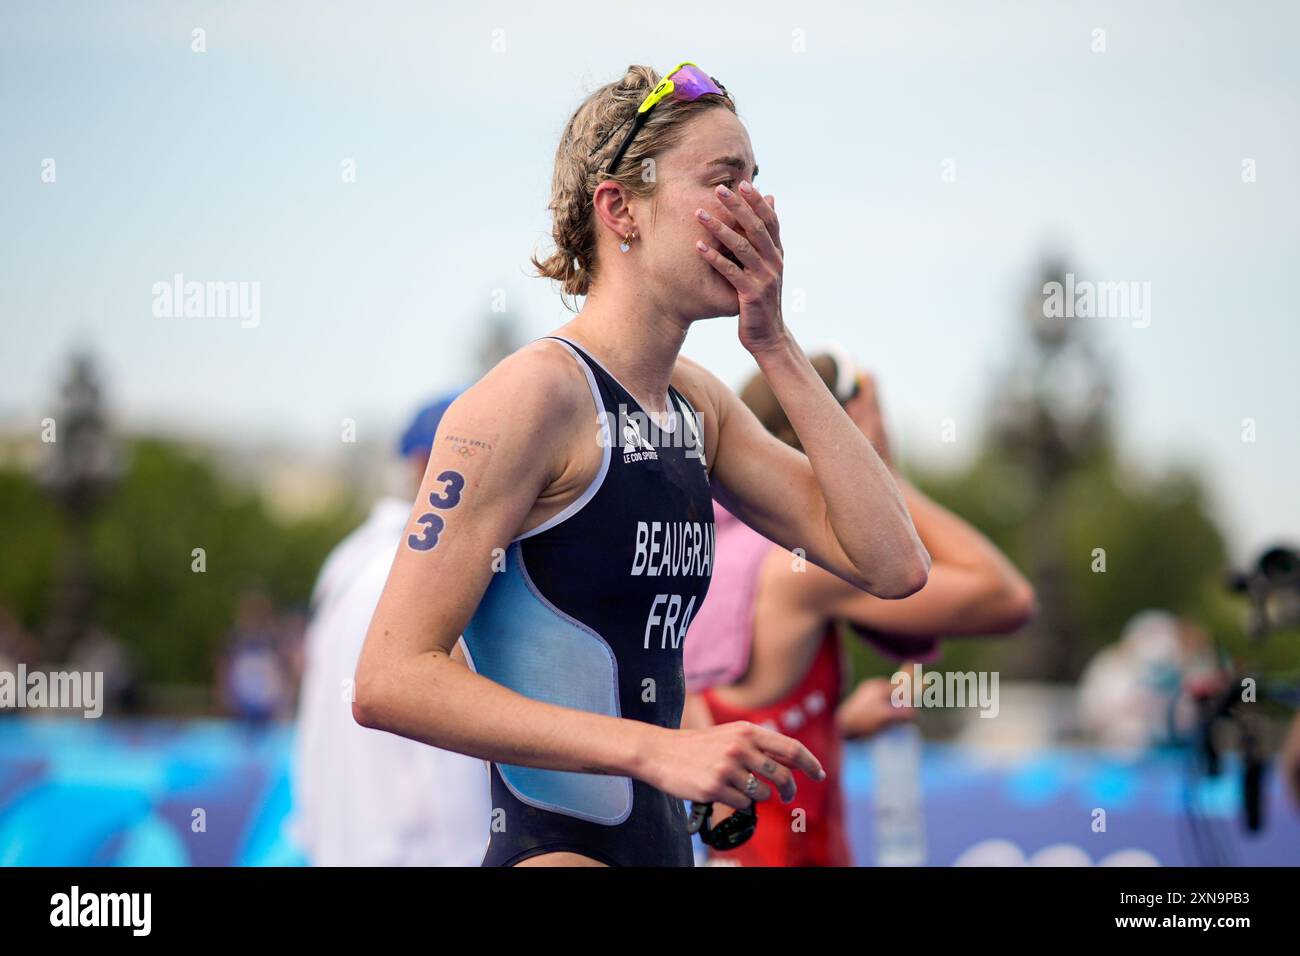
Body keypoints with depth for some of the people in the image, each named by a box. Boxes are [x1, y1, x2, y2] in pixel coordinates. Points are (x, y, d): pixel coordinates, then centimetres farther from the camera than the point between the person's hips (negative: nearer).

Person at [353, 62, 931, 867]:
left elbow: (893, 564, 2)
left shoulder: (697, 403, 11)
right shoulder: (533, 395, -14)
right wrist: (659, 751, -26)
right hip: (561, 847, -8)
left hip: (663, 842, 8)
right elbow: (391, 679, -20)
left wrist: (775, 346, -1)